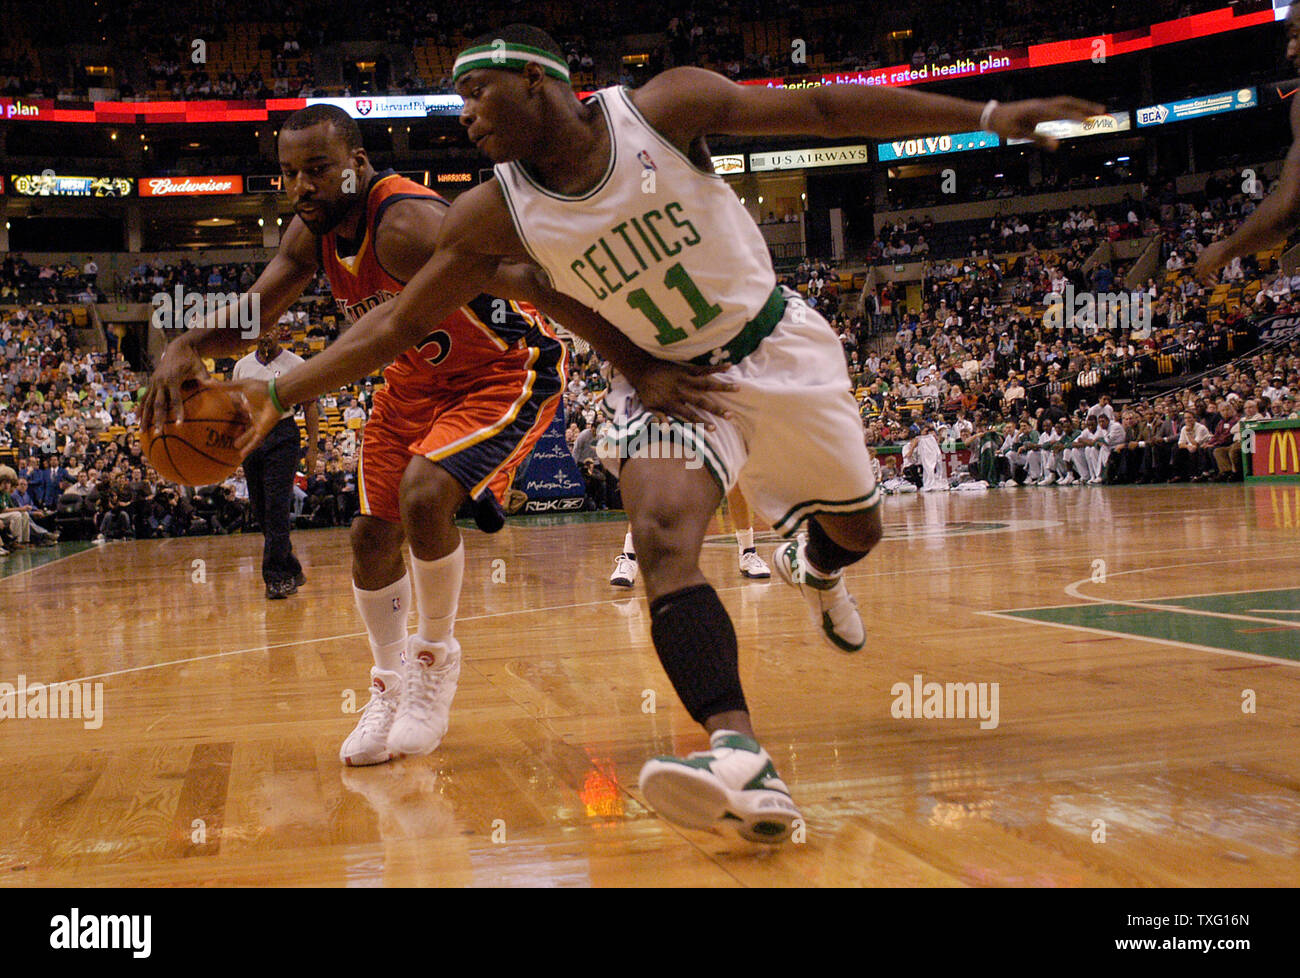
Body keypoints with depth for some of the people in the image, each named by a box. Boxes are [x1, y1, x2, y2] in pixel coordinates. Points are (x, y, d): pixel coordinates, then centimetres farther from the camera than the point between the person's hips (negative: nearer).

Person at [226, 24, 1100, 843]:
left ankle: (811, 567, 54)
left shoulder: (662, 108, -20)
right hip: (666, 378, 0)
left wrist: (985, 116, -14)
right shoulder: (493, 214, -14)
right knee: (662, 534, -28)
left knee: (857, 530, 15)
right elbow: (399, 323, -8)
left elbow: (820, 109, -14)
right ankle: (743, 765, -39)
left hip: (779, 345, 0)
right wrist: (279, 395, -16)